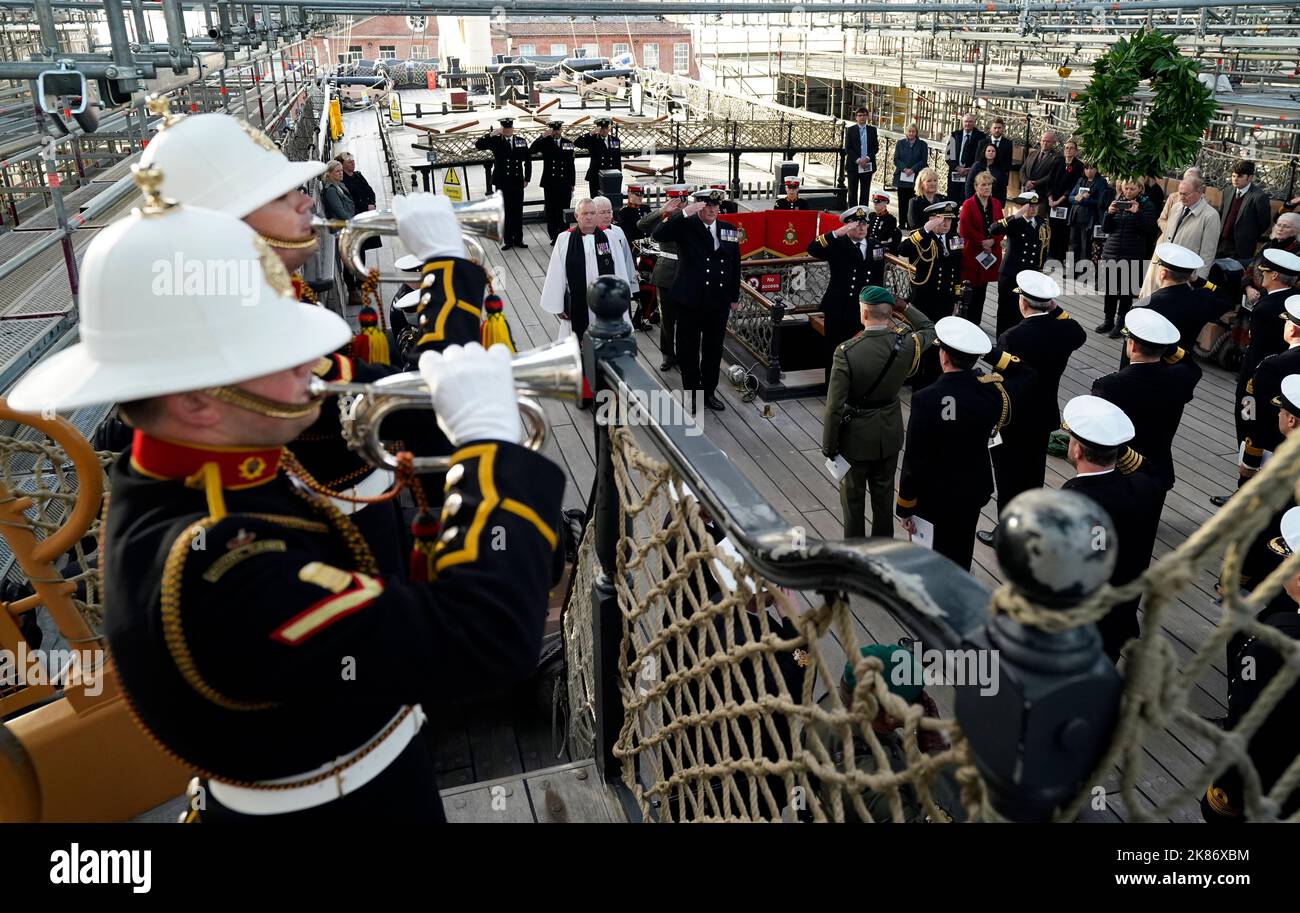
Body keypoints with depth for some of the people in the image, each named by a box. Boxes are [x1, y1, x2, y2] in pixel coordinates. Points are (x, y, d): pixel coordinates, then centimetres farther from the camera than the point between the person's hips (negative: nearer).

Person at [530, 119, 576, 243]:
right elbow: (531, 151, -16)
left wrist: (572, 184, 8)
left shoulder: (569, 143, 8)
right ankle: (553, 236, 11)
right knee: (551, 211, 3)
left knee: (564, 211, 4)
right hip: (550, 183, -1)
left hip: (565, 183, 1)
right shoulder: (545, 142, 2)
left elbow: (571, 165, 10)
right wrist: (543, 137, -22)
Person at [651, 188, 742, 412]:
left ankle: (709, 392, 28)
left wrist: (734, 297, 12)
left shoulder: (730, 231, 6)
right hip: (690, 301, -3)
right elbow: (657, 234, -24)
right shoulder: (685, 226, -6)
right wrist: (684, 213, -28)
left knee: (713, 350, 13)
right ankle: (692, 393, 21)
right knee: (688, 350, 7)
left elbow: (735, 265, 11)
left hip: (719, 301, 3)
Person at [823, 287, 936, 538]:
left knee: (853, 498, 15)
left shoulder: (846, 353, -25)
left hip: (855, 438, -4)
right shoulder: (905, 345, -14)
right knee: (884, 494, 21)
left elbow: (834, 407, -21)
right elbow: (930, 329, 12)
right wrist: (904, 307, 1)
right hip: (889, 435, 4)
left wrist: (829, 446, -8)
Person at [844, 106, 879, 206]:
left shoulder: (872, 130, 8)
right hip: (853, 165, -1)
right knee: (852, 191, 1)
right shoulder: (850, 130, 3)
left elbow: (876, 147, 5)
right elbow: (847, 148, -3)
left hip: (867, 165, 1)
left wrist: (867, 158, -11)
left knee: (865, 191, 3)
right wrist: (857, 160, -14)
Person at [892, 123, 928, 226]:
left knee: (912, 201, -4)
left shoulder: (922, 144, 5)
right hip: (901, 177, 2)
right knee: (902, 201, 2)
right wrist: (904, 169, -11)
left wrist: (912, 169, -12)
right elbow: (896, 159, 4)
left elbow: (924, 161, 0)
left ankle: (911, 224, -2)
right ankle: (902, 223, 7)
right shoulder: (900, 143, 9)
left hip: (915, 178, -1)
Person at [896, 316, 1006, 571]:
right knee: (960, 560, 25)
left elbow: (914, 461, -20)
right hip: (975, 491, 6)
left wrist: (905, 508, -9)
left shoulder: (926, 400, -26)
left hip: (935, 497, -5)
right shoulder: (993, 390, -11)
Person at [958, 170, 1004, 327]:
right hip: (972, 252, -5)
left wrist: (992, 241, -12)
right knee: (970, 289, -2)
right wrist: (982, 241, -16)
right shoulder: (968, 205, -7)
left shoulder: (996, 204, 8)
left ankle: (975, 321, 19)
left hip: (992, 252, 5)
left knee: (982, 288, 10)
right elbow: (964, 229, -14)